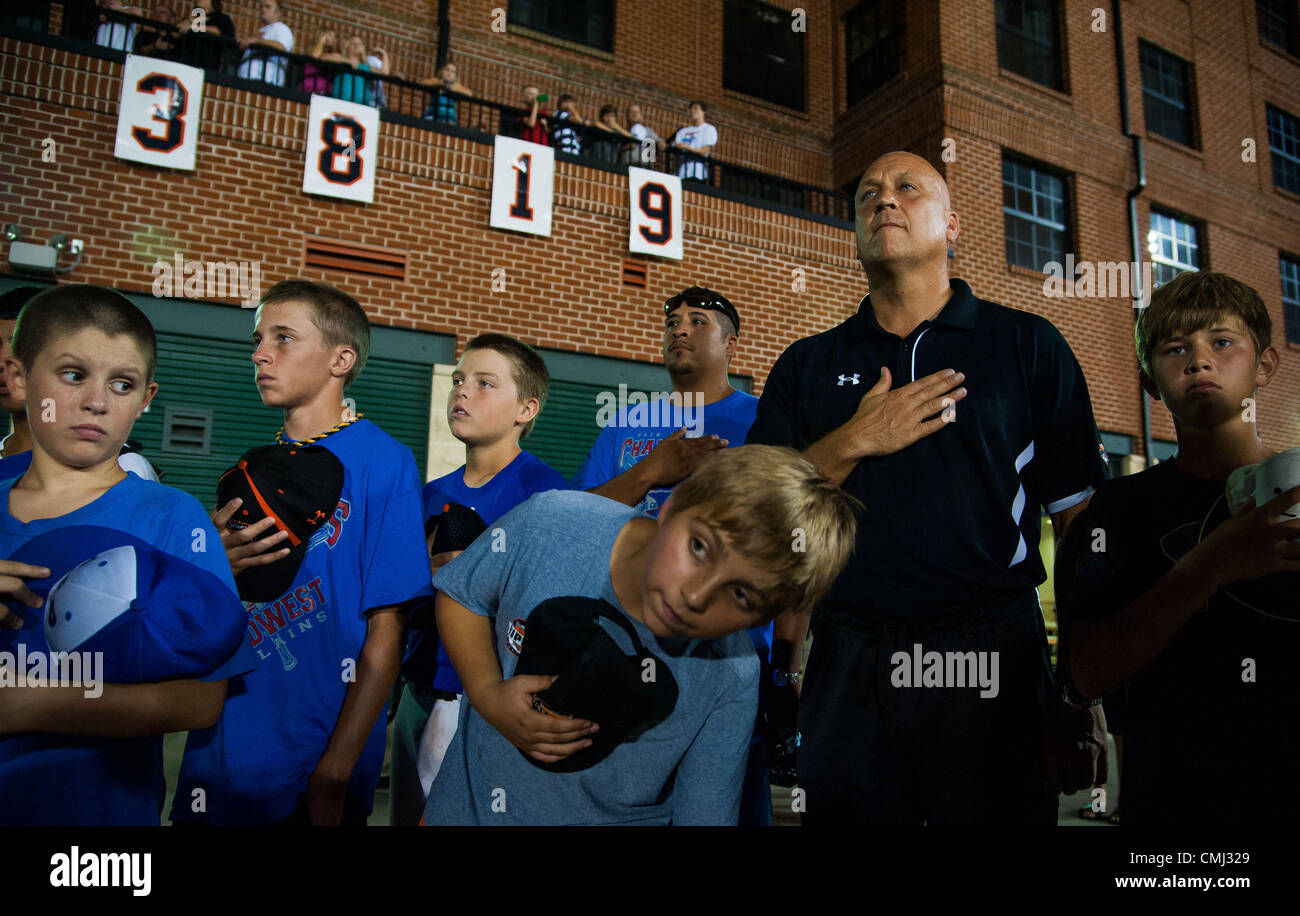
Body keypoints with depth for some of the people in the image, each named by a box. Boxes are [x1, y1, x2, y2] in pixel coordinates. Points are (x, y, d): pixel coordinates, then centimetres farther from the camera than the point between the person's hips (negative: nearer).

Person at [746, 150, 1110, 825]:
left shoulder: (1028, 346, 5)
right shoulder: (808, 365, 10)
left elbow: (1079, 519, 2)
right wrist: (853, 442, -10)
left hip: (992, 661, -1)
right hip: (848, 665, 2)